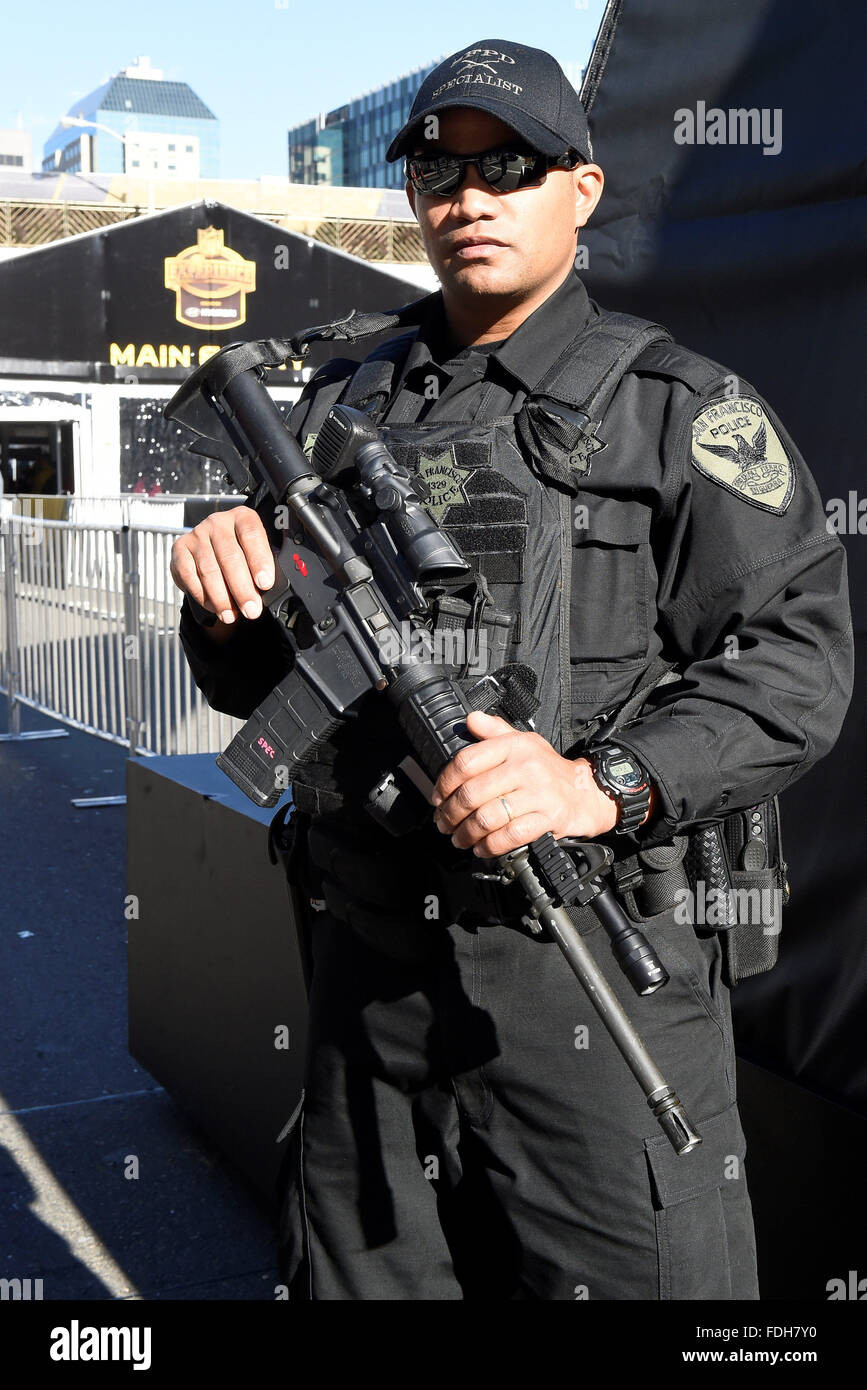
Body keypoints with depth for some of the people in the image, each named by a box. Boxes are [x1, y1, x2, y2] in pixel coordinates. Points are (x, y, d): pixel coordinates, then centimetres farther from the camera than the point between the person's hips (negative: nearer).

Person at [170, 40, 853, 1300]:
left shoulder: (684, 413, -1)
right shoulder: (341, 408, 13)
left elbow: (794, 657, -10)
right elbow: (258, 681, 16)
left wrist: (607, 785, -25)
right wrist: (227, 610, -7)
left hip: (601, 969, -4)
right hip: (372, 969, 4)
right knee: (358, 1274, 18)